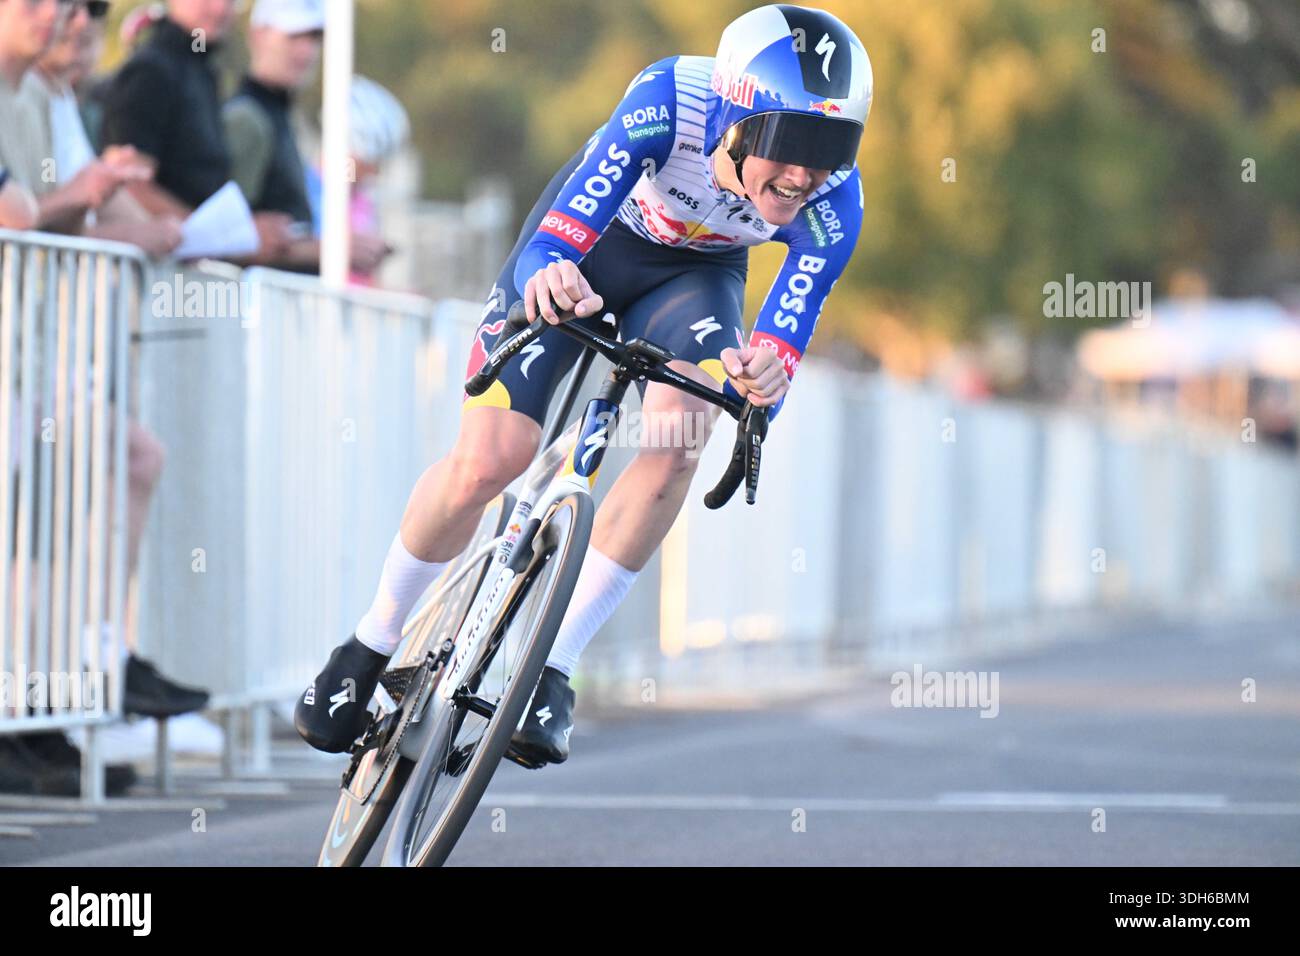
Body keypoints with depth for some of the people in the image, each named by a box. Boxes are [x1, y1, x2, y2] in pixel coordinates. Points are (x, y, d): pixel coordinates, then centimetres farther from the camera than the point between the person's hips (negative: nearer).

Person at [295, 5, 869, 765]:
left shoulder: (832, 204, -31)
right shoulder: (669, 100, -38)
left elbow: (789, 338, -36)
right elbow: (559, 233, -45)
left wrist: (763, 374, -59)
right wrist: (548, 271, -68)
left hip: (692, 273, 2)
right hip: (585, 249, -2)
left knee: (675, 447, -27)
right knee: (484, 466, -13)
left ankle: (555, 672, -14)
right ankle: (371, 649, 13)